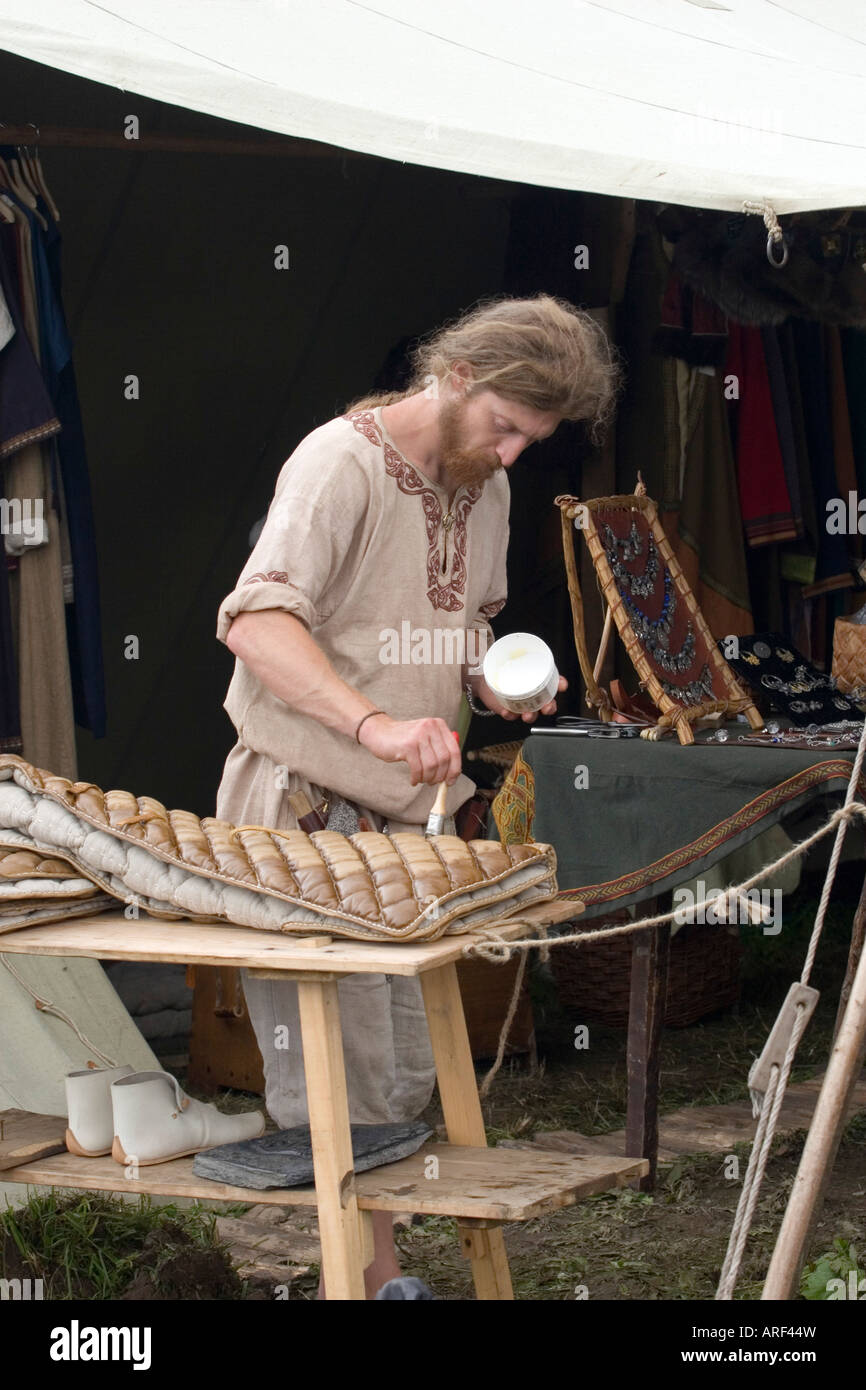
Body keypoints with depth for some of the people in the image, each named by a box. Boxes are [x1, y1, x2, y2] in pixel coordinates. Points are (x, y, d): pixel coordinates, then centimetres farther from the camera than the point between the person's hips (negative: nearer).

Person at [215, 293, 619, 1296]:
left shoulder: (486, 487, 11)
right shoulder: (341, 461, -15)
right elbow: (257, 620, -30)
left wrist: (497, 678, 2)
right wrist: (374, 722, -44)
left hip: (403, 817, 8)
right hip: (304, 809, -8)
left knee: (402, 1080, 13)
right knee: (341, 1086, -6)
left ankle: (377, 1277, 24)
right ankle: (374, 1280, 2)